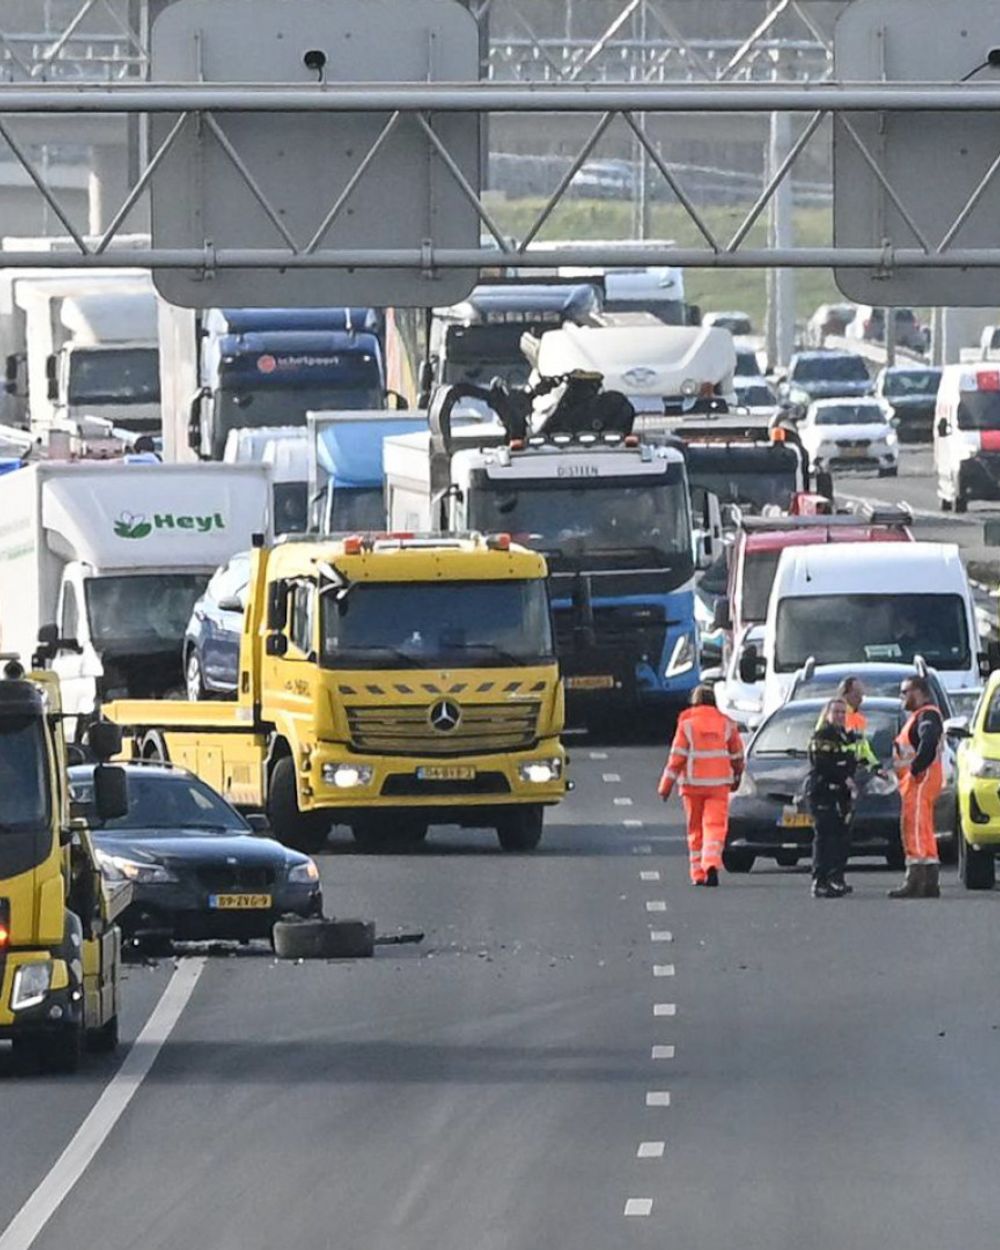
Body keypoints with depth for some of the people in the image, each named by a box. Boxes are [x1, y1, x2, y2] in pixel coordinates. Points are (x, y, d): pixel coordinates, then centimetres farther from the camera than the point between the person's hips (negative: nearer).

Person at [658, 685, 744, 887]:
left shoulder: (687, 724, -2)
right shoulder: (726, 724, 5)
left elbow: (677, 757, -6)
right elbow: (737, 755, 13)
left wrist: (666, 785, -3)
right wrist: (737, 777, 30)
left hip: (693, 782, -1)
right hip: (719, 784, 1)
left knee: (695, 829, 9)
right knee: (715, 825, -4)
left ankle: (698, 873, 8)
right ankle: (712, 864, -27)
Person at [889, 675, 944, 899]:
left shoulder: (928, 715, -11)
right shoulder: (918, 717, 23)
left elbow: (929, 743, -28)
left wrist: (916, 768, -23)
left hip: (921, 779, -11)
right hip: (914, 780, 11)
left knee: (914, 829, -15)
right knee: (925, 832, 12)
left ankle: (915, 882, -19)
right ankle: (930, 884, 15)